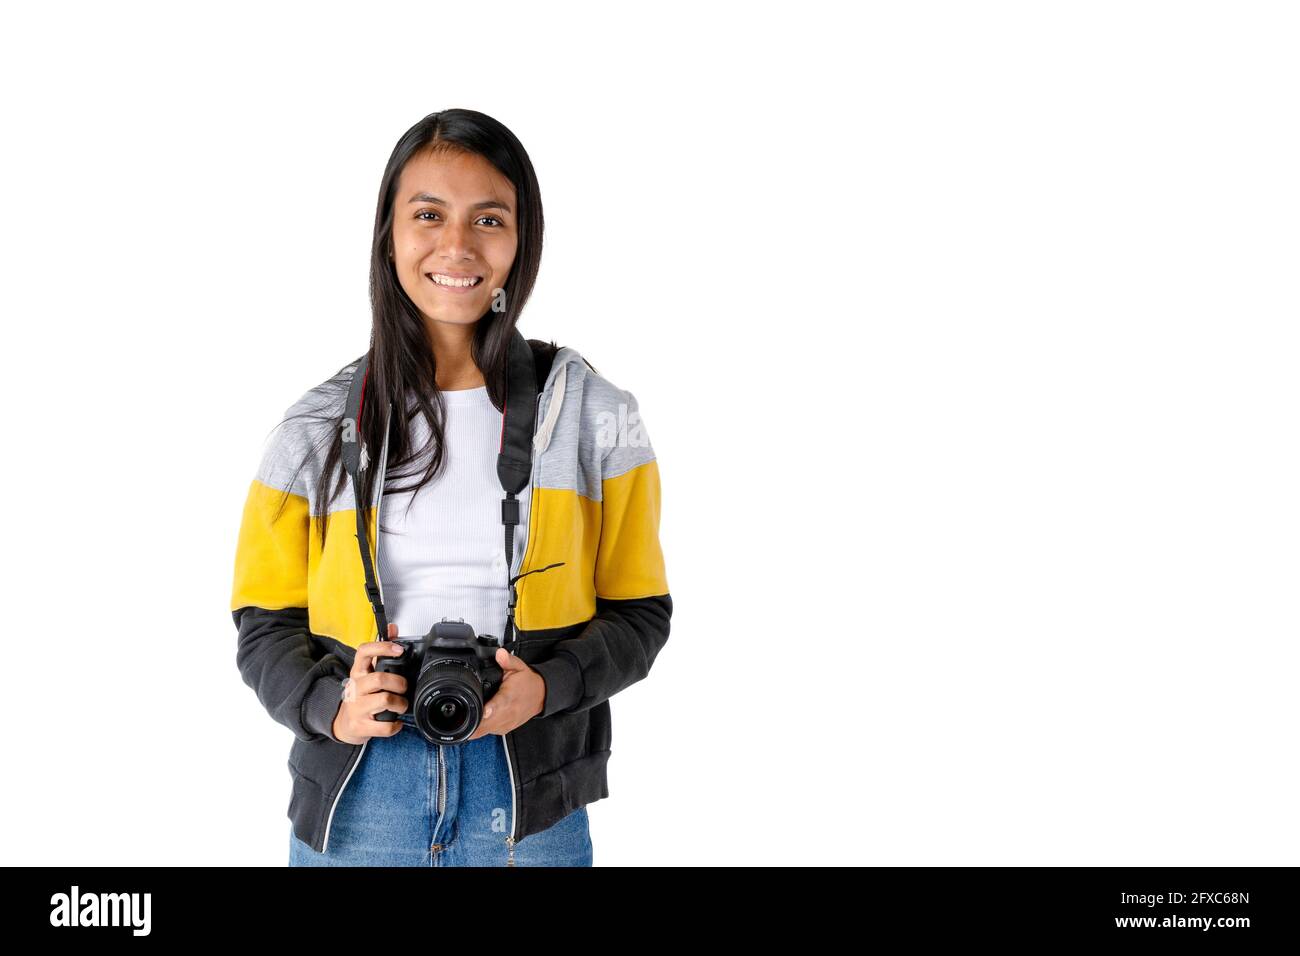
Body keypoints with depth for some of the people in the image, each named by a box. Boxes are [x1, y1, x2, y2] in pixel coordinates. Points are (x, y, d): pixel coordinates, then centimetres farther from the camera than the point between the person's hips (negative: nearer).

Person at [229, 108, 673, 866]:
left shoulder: (593, 416, -1)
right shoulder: (320, 427, 1)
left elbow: (638, 612, 3)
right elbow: (266, 626, 6)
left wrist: (546, 687, -14)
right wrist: (332, 706, -13)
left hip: (529, 798, 0)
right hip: (355, 798, 1)